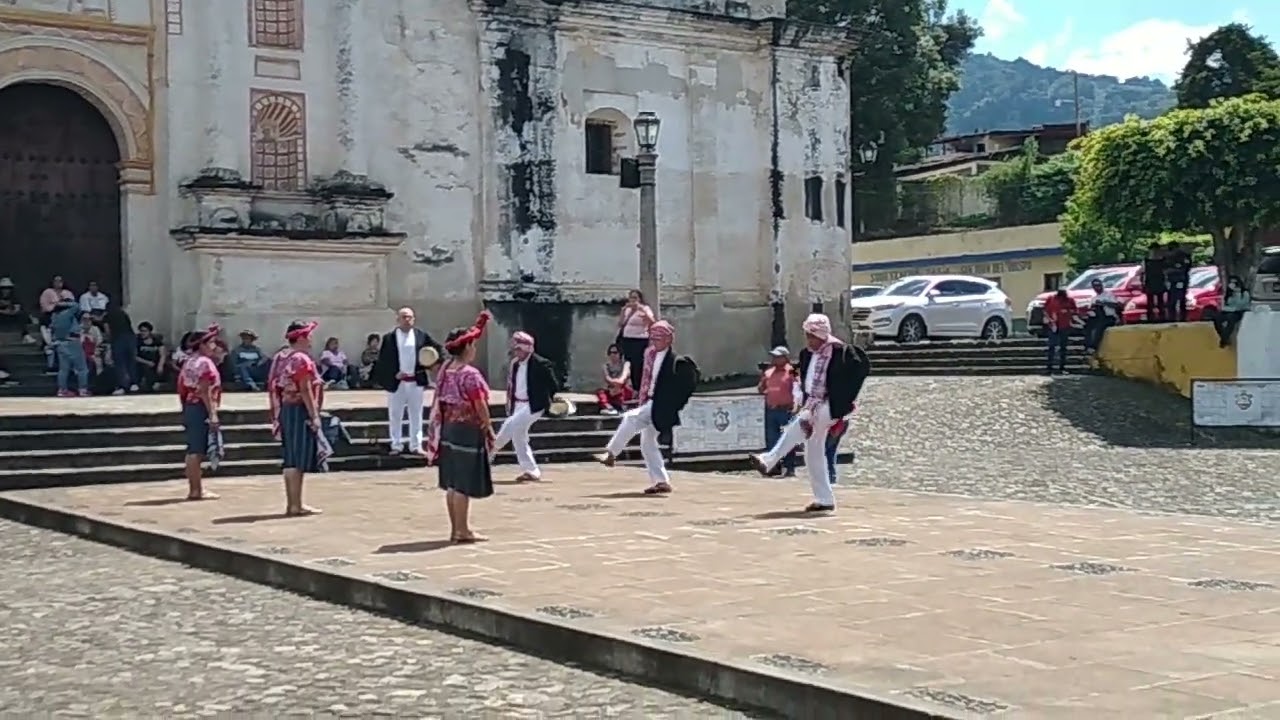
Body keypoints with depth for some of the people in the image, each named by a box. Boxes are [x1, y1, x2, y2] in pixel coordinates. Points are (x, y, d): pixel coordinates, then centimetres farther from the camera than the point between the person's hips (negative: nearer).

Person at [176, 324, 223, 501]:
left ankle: (194, 488, 16)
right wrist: (212, 414, -22)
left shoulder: (190, 361, 16)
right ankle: (196, 490, -6)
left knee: (193, 450, 12)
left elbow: (184, 387, 16)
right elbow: (205, 391, -20)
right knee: (197, 451, -7)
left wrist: (185, 409, 20)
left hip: (190, 407, 10)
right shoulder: (205, 362, -12)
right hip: (201, 408, -10)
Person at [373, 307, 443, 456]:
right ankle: (397, 445, 16)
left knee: (416, 415, 8)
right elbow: (382, 360, -1)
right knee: (395, 416, 6)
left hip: (416, 381, 1)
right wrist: (393, 374, -7)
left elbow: (438, 348, 8)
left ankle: (416, 446, 16)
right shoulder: (389, 338, -2)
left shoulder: (421, 336, 2)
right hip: (396, 382, -1)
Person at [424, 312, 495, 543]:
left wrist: (480, 323, 25)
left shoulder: (446, 368, 6)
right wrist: (490, 430, -4)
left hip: (448, 428, 8)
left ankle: (456, 528, 18)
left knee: (452, 482, 12)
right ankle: (463, 530, 2)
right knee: (464, 484, -2)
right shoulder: (470, 374, -17)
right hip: (468, 431, -8)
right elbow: (480, 406, -17)